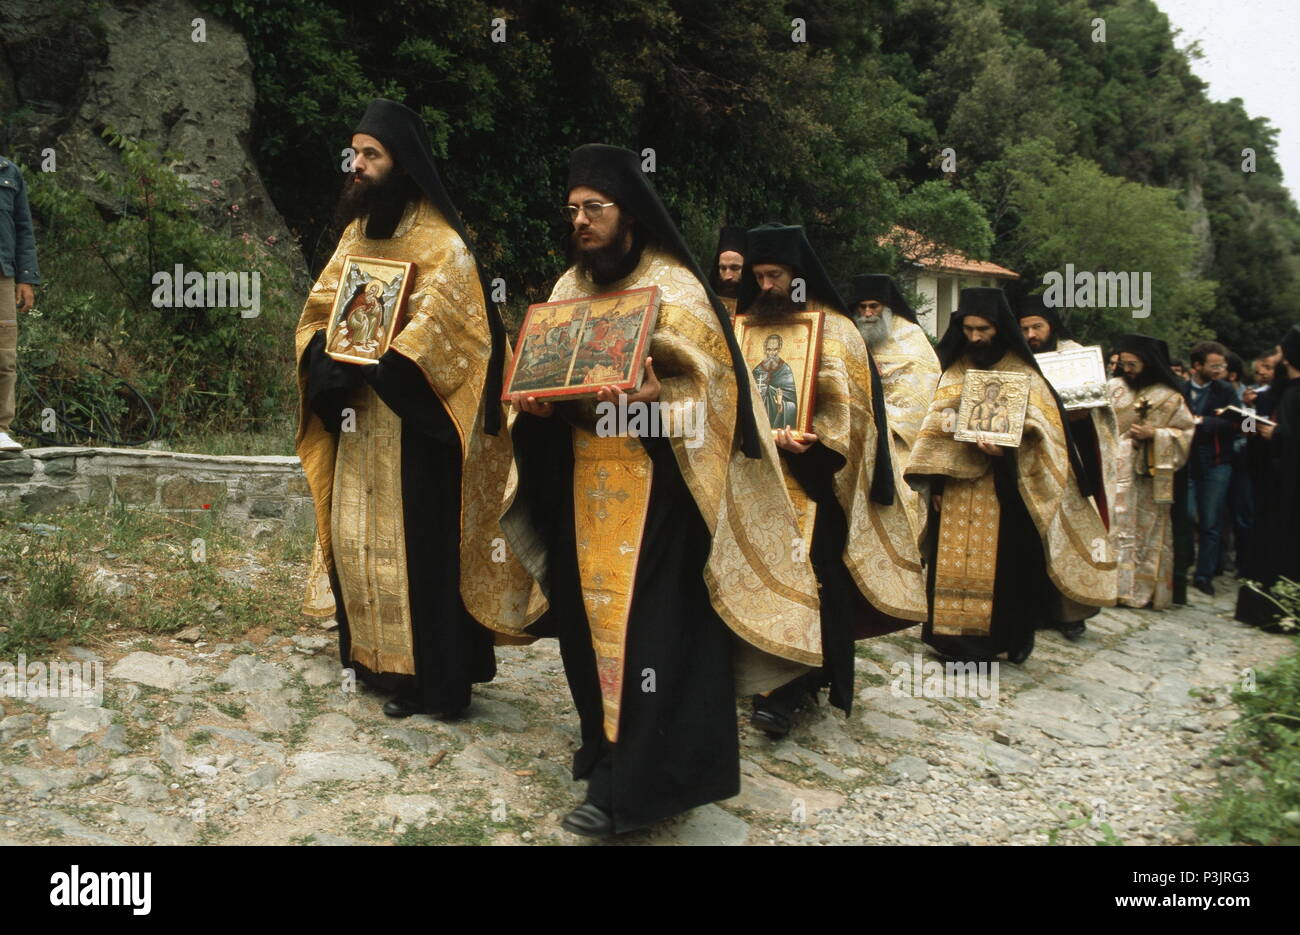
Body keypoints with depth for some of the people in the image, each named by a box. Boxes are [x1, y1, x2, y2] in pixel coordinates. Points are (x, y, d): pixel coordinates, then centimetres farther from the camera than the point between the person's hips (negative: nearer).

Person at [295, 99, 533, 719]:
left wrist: (371, 370, -28)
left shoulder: (440, 244, -11)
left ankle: (429, 676, 8)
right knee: (355, 535, 12)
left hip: (413, 422, -8)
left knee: (416, 540, -2)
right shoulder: (356, 234, 12)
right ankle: (372, 656, 26)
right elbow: (319, 310, 11)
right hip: (358, 419, 8)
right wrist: (324, 361, -9)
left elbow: (437, 332, -20)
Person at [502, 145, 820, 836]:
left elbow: (704, 390, -11)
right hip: (584, 484, 7)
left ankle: (632, 780, -1)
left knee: (644, 617, -7)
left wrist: (649, 399, -29)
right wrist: (536, 398, -6)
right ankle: (609, 747, 25)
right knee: (590, 610, 9)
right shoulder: (570, 288, 14)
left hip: (652, 486, -6)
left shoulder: (675, 288, -5)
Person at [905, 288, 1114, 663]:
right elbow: (936, 426, 9)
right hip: (957, 488, 3)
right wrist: (935, 481, 0)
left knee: (1001, 561, -1)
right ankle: (957, 636, 10)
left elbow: (1040, 430, -9)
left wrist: (1005, 447, -29)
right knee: (955, 559, 3)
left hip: (1002, 488, -3)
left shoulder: (1022, 373, 0)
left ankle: (997, 638, 8)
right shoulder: (955, 371, 11)